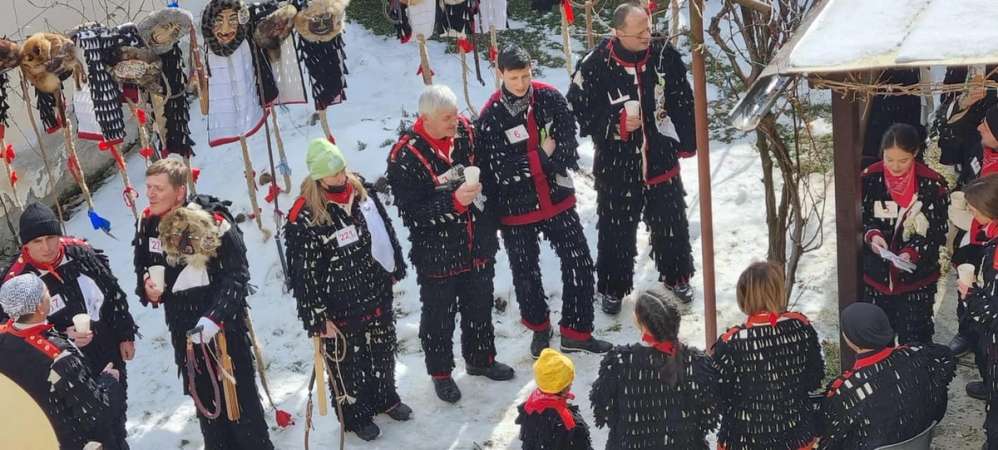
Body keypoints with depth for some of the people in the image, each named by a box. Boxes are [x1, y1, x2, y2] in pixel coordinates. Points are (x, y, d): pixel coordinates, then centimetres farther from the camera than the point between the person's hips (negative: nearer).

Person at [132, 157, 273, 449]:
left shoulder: (212, 221, -17)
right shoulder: (147, 225, 1)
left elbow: (237, 275, -17)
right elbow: (143, 270, 16)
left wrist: (215, 318, -26)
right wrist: (148, 289, -7)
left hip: (224, 327, -6)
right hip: (183, 331, 6)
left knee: (240, 397, 2)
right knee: (203, 398, 17)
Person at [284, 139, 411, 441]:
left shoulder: (361, 190, -4)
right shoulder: (304, 217, -25)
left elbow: (385, 229, 12)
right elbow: (303, 274, -20)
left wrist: (396, 267, 18)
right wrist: (317, 319, -17)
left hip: (379, 294, 6)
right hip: (341, 309, -6)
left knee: (383, 351, 23)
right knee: (349, 363, 12)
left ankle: (385, 399, 48)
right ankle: (356, 416, 35)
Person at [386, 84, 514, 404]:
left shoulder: (465, 131, -5)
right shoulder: (405, 156, -23)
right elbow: (410, 211, -22)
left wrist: (489, 225, 14)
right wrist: (454, 202, -32)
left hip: (478, 245, 6)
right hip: (437, 254, -5)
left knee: (480, 305, 22)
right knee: (439, 316, 12)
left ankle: (481, 359, 45)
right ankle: (440, 373, 34)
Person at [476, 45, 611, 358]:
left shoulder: (550, 98, -7)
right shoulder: (490, 116, -15)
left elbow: (567, 139, -7)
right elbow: (496, 168, -18)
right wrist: (542, 157, -15)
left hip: (557, 200, 2)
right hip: (515, 209, -2)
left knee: (579, 264, 3)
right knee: (526, 274, 13)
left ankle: (576, 332, 19)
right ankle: (539, 329, 37)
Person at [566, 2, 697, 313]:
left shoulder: (665, 56, -9)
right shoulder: (595, 65, -19)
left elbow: (683, 102, 4)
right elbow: (578, 111, -10)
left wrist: (687, 142, 10)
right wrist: (617, 124, -21)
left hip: (662, 163, 3)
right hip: (617, 168, -3)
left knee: (672, 225, 18)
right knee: (617, 232, 10)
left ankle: (676, 276, 41)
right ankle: (613, 288, 30)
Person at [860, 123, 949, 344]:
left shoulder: (932, 184, -13)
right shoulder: (870, 179, -8)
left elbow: (939, 232, -7)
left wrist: (913, 253, -22)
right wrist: (871, 235, -19)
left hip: (917, 277, -2)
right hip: (877, 274, 2)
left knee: (914, 338, 9)